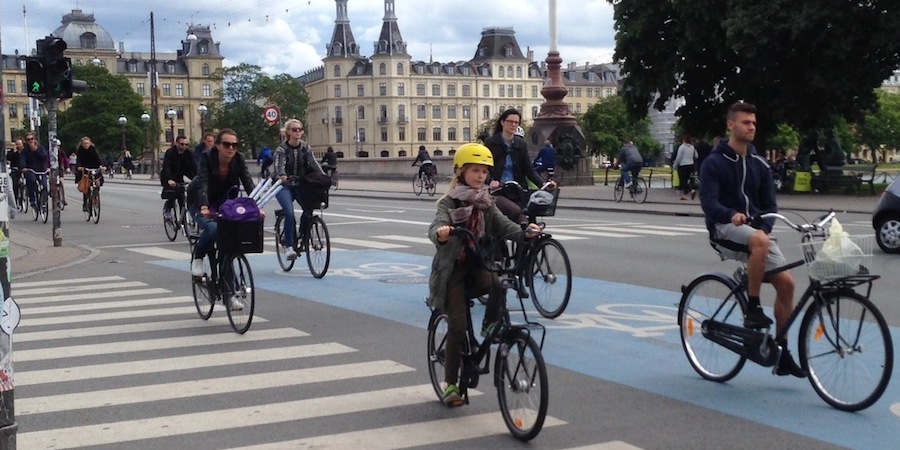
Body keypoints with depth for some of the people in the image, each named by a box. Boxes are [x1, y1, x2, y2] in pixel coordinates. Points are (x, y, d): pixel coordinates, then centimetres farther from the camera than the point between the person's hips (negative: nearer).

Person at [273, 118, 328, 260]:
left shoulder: (305, 147, 0)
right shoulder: (282, 149, -11)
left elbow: (313, 162, -12)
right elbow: (279, 165, -27)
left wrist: (324, 176, -29)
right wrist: (282, 176, -50)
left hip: (300, 185, 4)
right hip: (284, 186, -4)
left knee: (309, 208, -13)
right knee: (289, 213, -23)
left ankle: (303, 236, 11)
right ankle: (289, 246, -17)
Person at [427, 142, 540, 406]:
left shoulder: (486, 203, 6)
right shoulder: (450, 203, -8)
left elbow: (504, 225, -7)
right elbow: (436, 227, -25)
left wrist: (525, 232, -28)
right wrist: (440, 233, -50)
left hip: (478, 265, 4)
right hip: (454, 268, -4)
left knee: (498, 284, -30)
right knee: (458, 325, -8)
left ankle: (490, 327, -3)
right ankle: (450, 383, 5)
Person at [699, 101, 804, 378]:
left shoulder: (759, 165, 13)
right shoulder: (714, 162, -4)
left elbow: (769, 204, 10)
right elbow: (708, 202, -16)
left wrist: (765, 226, -12)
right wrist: (731, 215, -36)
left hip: (757, 230, 6)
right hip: (725, 229, -6)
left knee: (785, 282, -7)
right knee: (759, 242, -38)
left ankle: (782, 354, 4)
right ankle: (752, 310, -25)